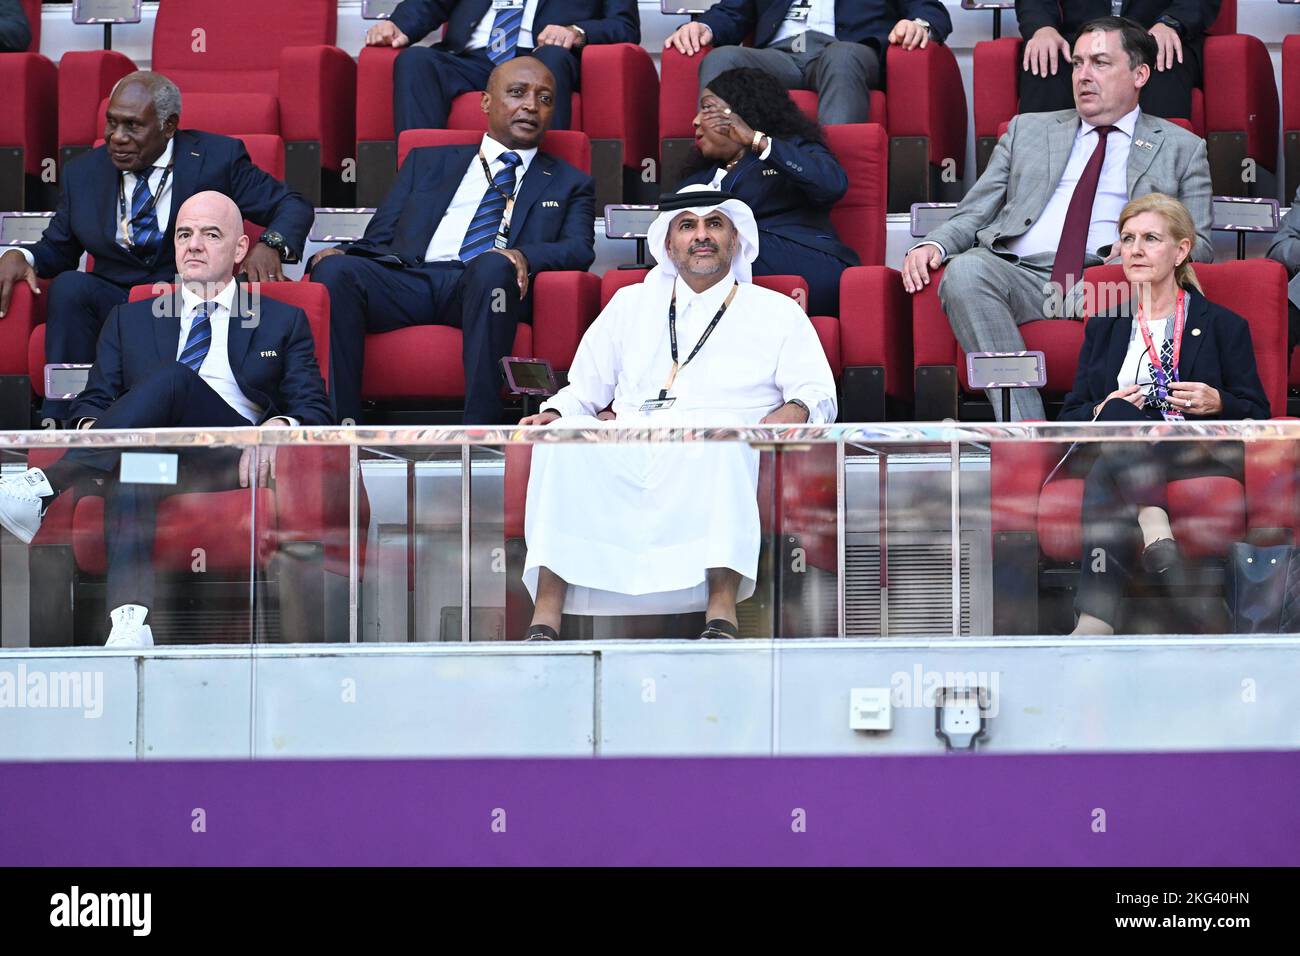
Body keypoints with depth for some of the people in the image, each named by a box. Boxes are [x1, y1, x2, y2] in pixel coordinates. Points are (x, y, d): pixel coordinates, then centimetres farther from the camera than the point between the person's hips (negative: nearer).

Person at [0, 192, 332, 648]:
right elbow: (95, 399, 20)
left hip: (236, 459, -1)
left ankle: (46, 486, -46)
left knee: (173, 377, -32)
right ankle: (130, 616, -58)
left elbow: (315, 411, 13)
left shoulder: (284, 322, 24)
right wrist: (90, 426, -6)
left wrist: (280, 427, -12)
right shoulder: (129, 320, 30)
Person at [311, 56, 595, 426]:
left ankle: (479, 434, -43)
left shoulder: (569, 184, 27)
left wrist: (524, 256, -16)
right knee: (336, 270, -30)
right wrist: (340, 254, -3)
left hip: (488, 286, -2)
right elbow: (378, 239, 23)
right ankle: (342, 427, -35)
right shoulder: (428, 161, 30)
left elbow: (580, 250, 8)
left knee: (493, 265, -39)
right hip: (412, 280, 2)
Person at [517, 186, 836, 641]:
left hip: (710, 460, -2)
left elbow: (817, 392, 10)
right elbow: (585, 389, 26)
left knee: (721, 433, -39)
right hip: (627, 452, 2)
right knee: (569, 436, -31)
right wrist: (556, 412, 3)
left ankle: (721, 612, -48)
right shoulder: (631, 304, 29)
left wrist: (792, 412, -14)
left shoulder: (776, 312, 21)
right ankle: (544, 619, -40)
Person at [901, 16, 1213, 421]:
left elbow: (1200, 246, 12)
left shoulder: (1181, 149, 21)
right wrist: (934, 244, -1)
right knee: (965, 269, -33)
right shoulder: (1027, 130, 27)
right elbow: (972, 216, 22)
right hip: (1019, 273, 2)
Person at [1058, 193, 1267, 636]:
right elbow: (1070, 416, 19)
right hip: (1115, 448, 3)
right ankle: (1155, 529, -57)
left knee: (1106, 474, -37)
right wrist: (1102, 411, -4)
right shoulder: (1103, 328, 26)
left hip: (1198, 450, -3)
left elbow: (1258, 414, 13)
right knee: (1117, 412, -37)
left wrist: (1218, 403, -9)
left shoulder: (1223, 326, 17)